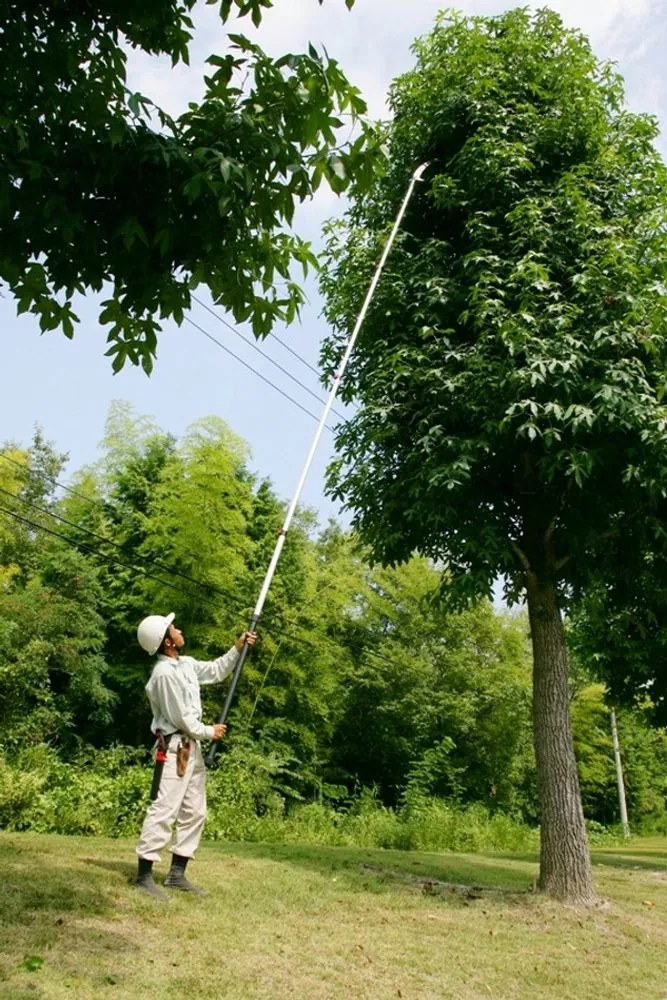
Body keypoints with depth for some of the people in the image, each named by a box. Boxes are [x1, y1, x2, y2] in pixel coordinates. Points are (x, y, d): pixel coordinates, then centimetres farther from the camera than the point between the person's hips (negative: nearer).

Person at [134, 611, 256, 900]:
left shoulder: (186, 664, 7)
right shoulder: (164, 674, -21)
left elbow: (216, 670, 23)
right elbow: (182, 719, -18)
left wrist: (237, 649, 11)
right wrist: (210, 732, -5)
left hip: (192, 747, 10)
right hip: (173, 749, -10)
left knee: (195, 812, 13)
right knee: (163, 811, -8)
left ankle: (177, 873, 21)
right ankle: (144, 876, 2)